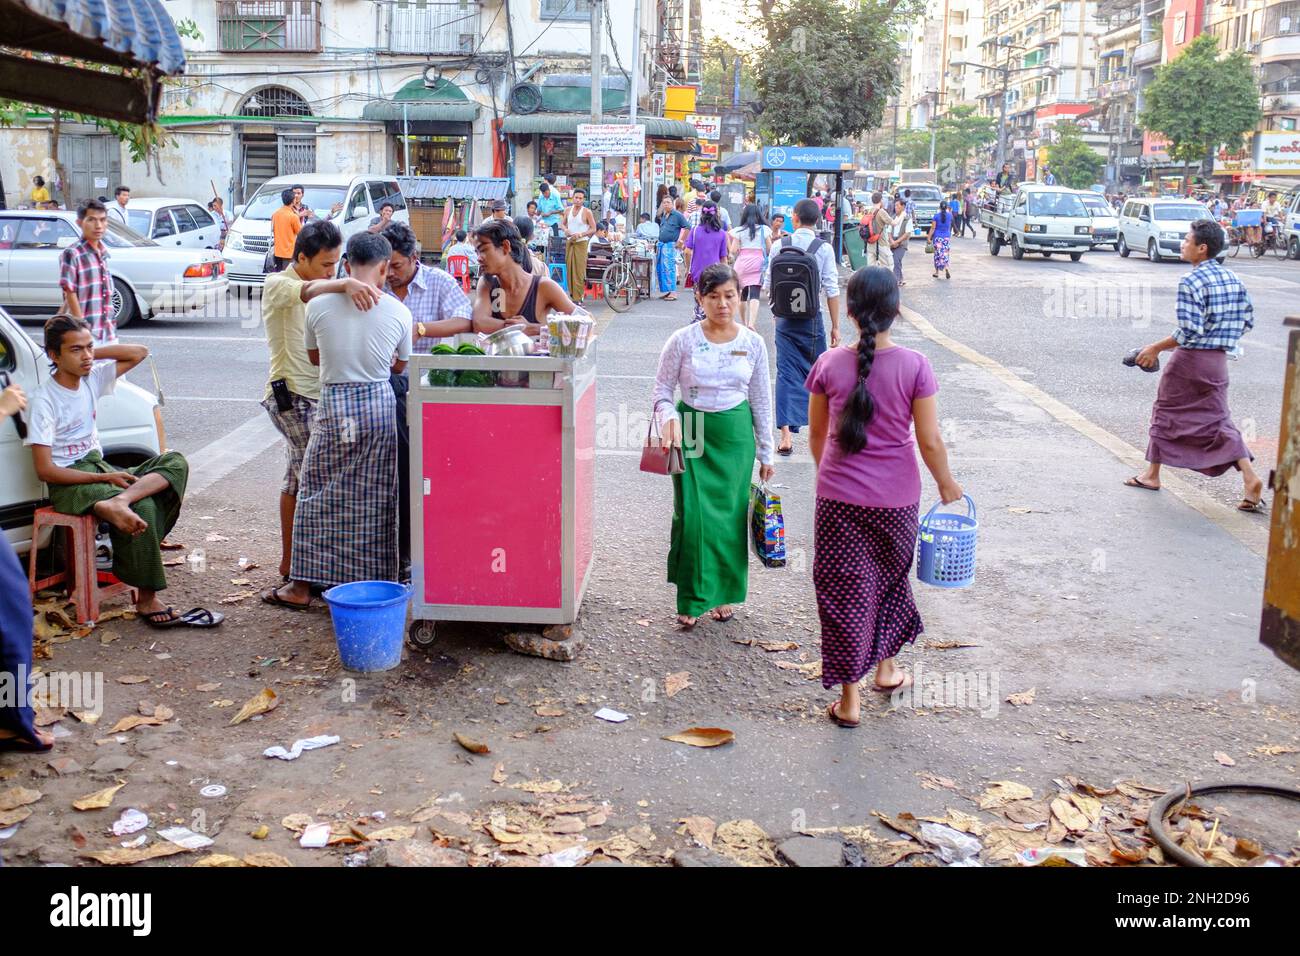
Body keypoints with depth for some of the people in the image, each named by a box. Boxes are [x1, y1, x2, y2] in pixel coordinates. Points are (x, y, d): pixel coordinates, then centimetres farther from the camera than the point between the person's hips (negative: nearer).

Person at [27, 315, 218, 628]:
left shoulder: (92, 378, 7)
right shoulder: (44, 401, -12)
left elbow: (139, 352, 12)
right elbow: (45, 470, -15)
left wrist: (95, 353, 0)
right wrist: (105, 478, -19)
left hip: (99, 468, 7)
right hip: (68, 484, -7)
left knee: (175, 462, -15)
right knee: (144, 506, -32)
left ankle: (117, 502, -41)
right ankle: (147, 601, -25)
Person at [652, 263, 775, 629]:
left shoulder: (753, 343, 1)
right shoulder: (683, 340, -6)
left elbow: (762, 401, 8)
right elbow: (662, 391, 1)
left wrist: (765, 453, 10)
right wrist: (669, 419, -21)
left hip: (735, 435, 2)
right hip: (692, 433, -2)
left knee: (730, 515, 6)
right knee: (692, 516, -4)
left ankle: (723, 594, 25)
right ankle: (691, 601, 9)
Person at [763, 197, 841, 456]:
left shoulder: (779, 246, -2)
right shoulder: (823, 248, -8)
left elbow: (768, 285, 4)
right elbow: (831, 290, -7)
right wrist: (836, 326, -1)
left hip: (784, 318, 1)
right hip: (811, 319, -1)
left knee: (786, 373, 1)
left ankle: (786, 433, -7)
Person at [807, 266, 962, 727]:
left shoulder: (830, 365, -7)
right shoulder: (915, 366, -11)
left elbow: (817, 435, 4)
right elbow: (930, 440, -8)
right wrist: (947, 484, 8)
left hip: (839, 497, 0)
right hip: (896, 498, 0)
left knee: (844, 590, 8)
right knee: (890, 578, 23)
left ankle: (849, 700, 12)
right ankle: (886, 668, 40)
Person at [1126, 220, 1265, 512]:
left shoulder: (1191, 282, -17)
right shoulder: (1232, 278, 6)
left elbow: (1189, 331, -22)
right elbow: (1248, 320, 10)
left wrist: (1156, 348, -13)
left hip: (1189, 358, -6)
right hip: (1218, 360, 6)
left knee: (1167, 411, 12)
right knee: (1218, 419, 9)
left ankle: (1152, 474, 22)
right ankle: (1250, 477, -4)